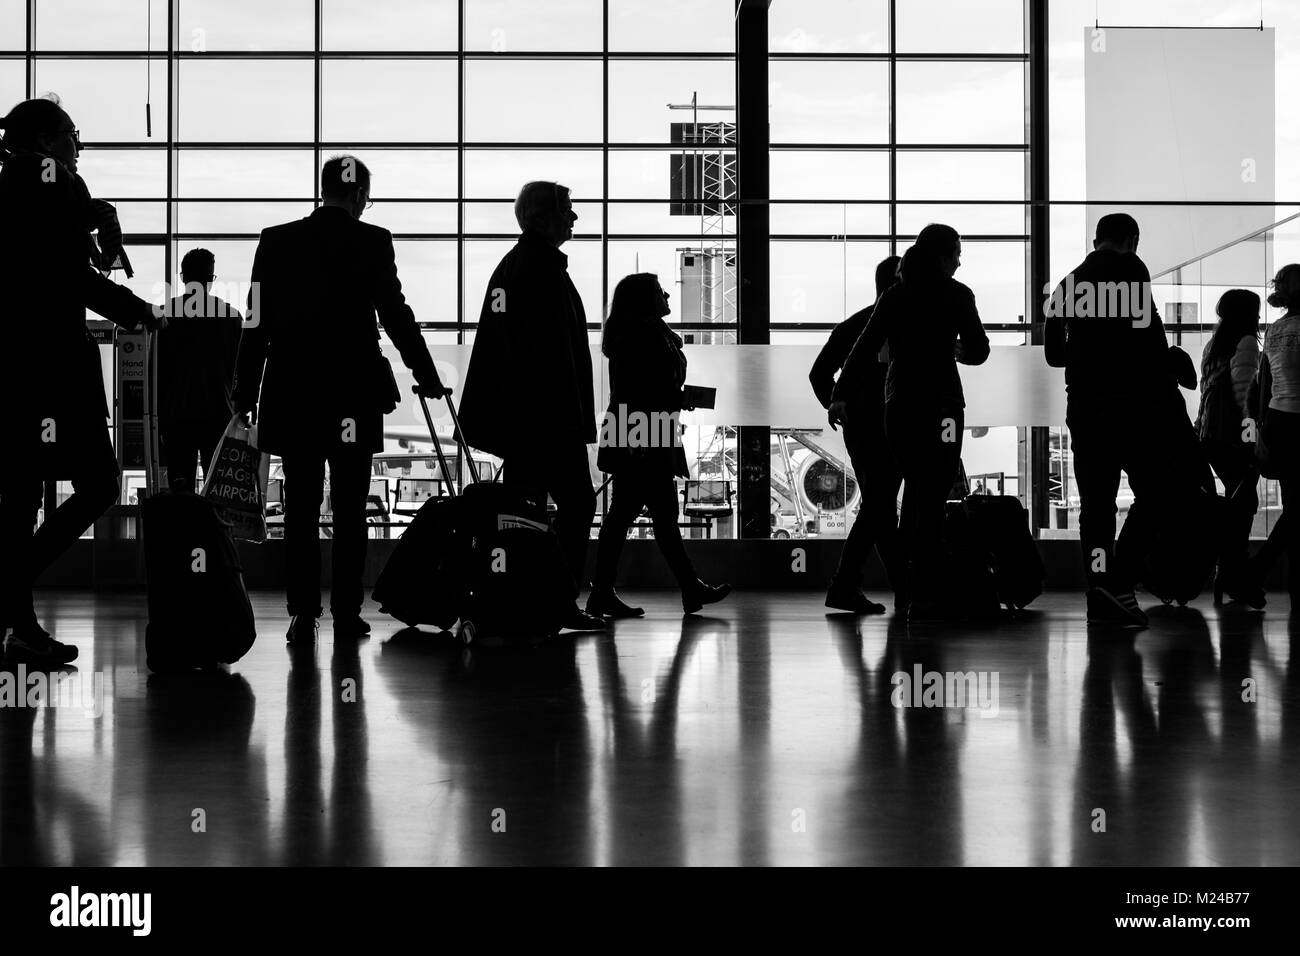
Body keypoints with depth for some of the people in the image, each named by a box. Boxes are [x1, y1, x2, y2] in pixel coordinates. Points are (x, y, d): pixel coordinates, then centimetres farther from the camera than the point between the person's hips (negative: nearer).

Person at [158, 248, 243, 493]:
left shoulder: (166, 314, 0)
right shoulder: (231, 316, 2)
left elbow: (157, 371, 1)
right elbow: (239, 369, 5)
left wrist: (158, 418, 7)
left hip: (176, 415, 0)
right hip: (218, 413, 0)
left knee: (179, 486, 1)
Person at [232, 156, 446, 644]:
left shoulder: (276, 240, 3)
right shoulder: (373, 242, -3)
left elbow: (257, 323, 1)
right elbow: (396, 314, -4)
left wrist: (245, 393, 6)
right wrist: (428, 378, 4)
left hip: (291, 393, 2)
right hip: (354, 394, -1)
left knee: (301, 508, 5)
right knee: (350, 509, 6)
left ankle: (303, 614, 0)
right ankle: (347, 613, 6)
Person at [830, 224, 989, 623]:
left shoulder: (894, 295, 9)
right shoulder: (956, 294, -3)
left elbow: (864, 347, 3)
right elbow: (978, 350, 2)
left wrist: (841, 394, 0)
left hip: (897, 406, 5)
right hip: (939, 404, -5)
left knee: (916, 491, 16)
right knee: (932, 499, -5)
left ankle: (921, 590, 21)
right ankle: (925, 598, -9)